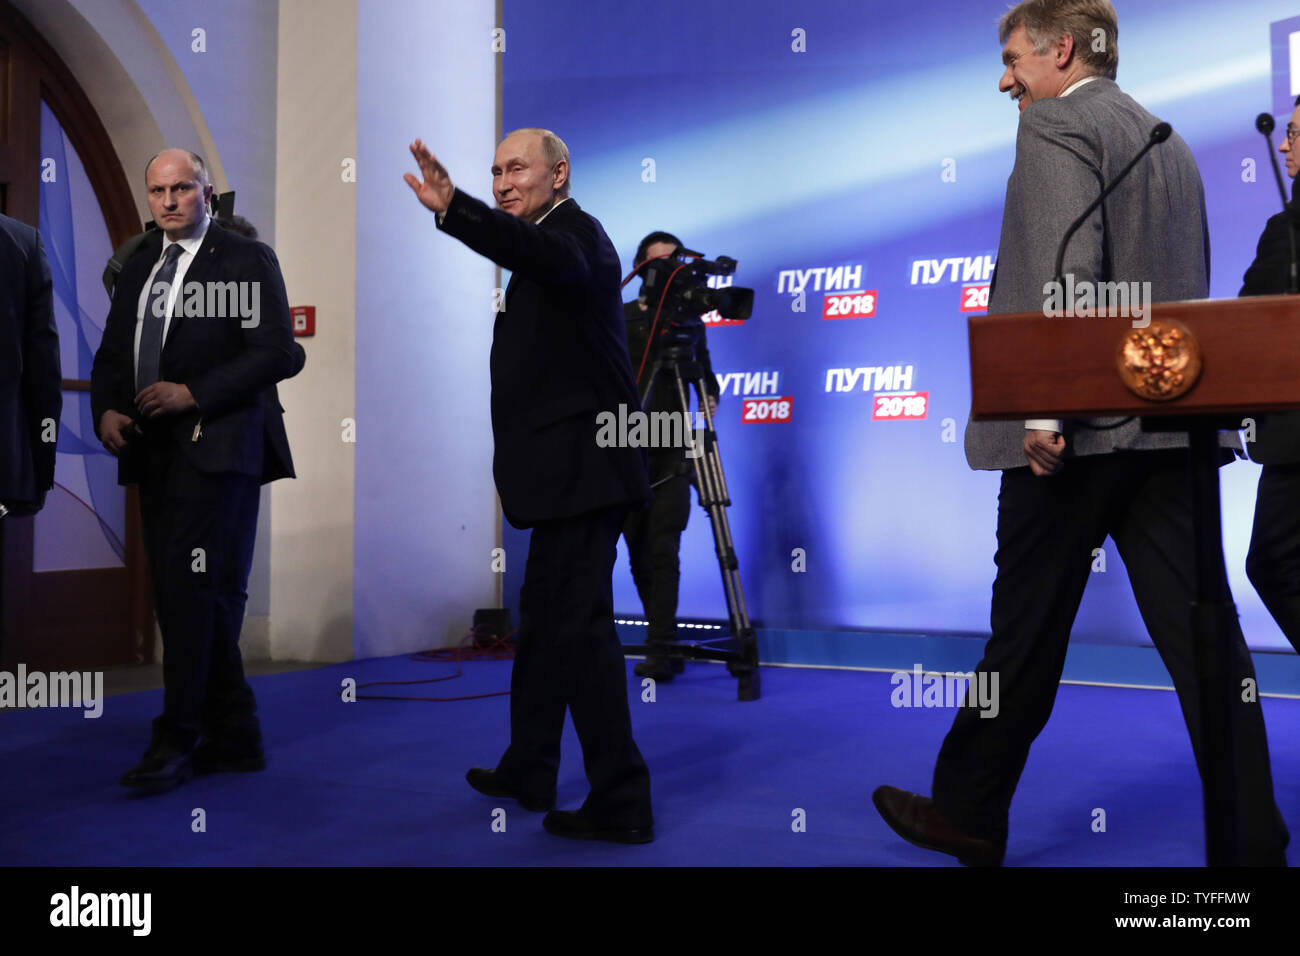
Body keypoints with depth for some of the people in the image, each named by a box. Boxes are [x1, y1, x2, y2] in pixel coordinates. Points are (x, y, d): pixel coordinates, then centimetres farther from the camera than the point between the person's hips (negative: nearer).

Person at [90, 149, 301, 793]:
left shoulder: (246, 260, 1)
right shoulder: (138, 268, 20)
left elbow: (278, 353, -9)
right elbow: (111, 355, 22)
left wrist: (193, 394, -15)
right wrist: (106, 410, 2)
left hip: (216, 447, -7)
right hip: (154, 451, 7)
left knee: (195, 591, -12)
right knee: (184, 600, 7)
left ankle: (176, 740, -6)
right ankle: (234, 738, 17)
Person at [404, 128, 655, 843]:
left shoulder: (576, 232, -10)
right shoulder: (555, 240, 22)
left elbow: (551, 260, -36)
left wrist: (454, 209, -49)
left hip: (580, 466, -11)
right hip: (568, 470, 11)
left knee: (579, 623, -10)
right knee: (543, 621, 19)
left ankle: (621, 802, -3)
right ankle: (528, 771, 33)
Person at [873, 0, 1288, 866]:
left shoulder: (1056, 125, -5)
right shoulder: (1166, 139, 21)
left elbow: (1065, 269, -19)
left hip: (1081, 423, -7)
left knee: (1027, 631, 3)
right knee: (1197, 628, 5)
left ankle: (969, 816, 18)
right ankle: (1251, 834, 6)